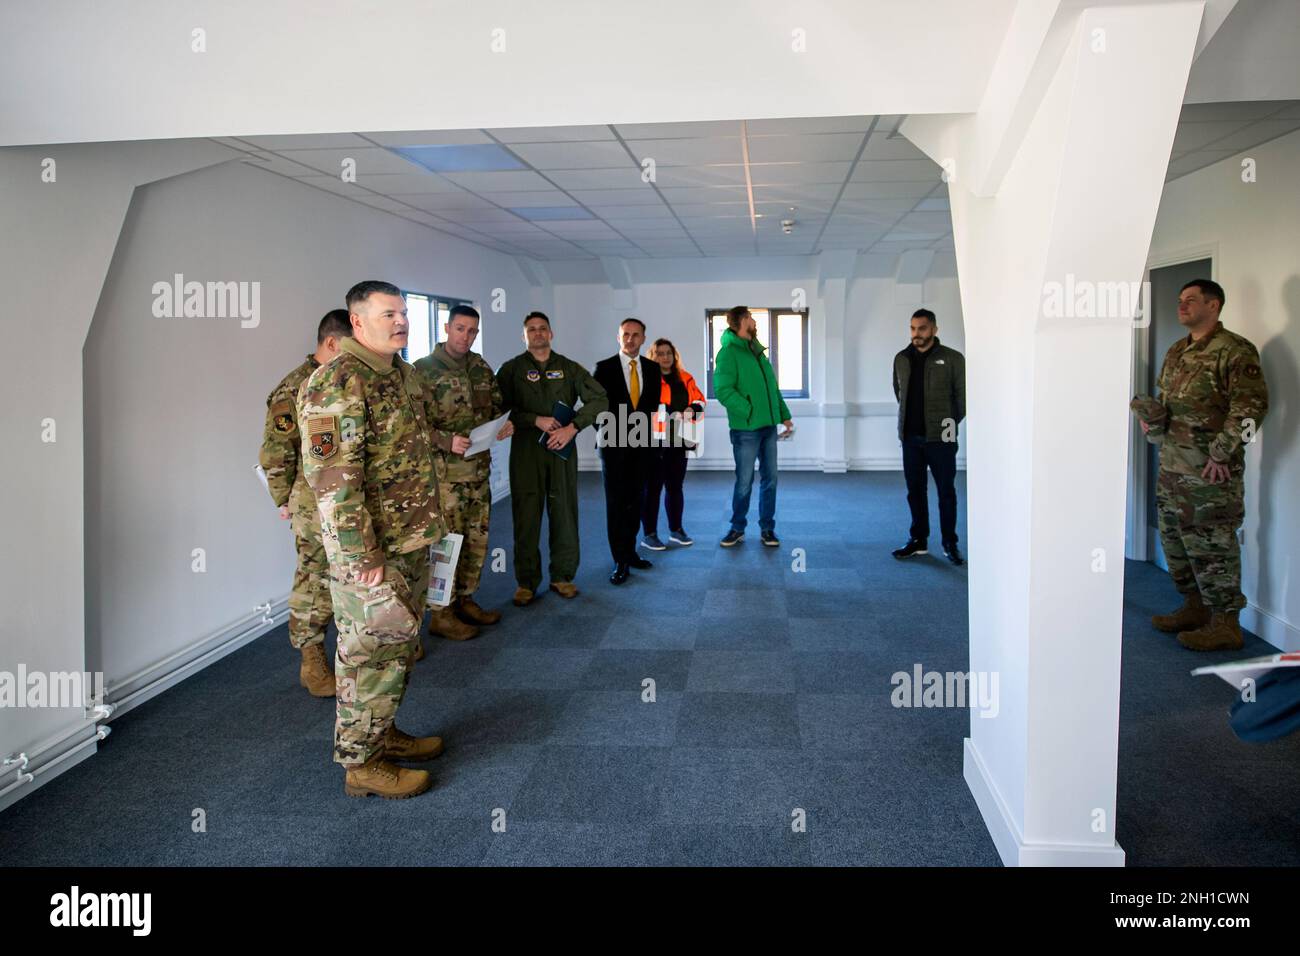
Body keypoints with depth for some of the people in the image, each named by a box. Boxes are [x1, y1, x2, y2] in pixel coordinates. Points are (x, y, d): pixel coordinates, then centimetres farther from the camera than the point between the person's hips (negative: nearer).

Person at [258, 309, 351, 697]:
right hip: (317, 507, -7)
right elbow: (275, 453, -13)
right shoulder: (294, 389, -14)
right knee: (317, 582, 1)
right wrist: (286, 501, -6)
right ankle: (312, 662, 14)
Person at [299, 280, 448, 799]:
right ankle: (361, 762, 15)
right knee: (371, 653, 1)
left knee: (398, 645, 19)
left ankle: (383, 733, 35)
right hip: (371, 551, -9)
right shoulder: (336, 383, -18)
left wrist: (428, 526, 21)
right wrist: (364, 555, -24)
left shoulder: (406, 376, 11)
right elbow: (332, 476, -24)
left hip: (413, 541, 9)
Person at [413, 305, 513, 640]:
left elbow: (496, 407, 20)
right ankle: (441, 614, 11)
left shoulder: (482, 368, 11)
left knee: (477, 540, 14)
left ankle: (464, 600, 30)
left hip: (479, 469, 7)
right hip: (444, 472, -7)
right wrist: (446, 441, -27)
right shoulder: (424, 370, -9)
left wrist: (505, 424, -2)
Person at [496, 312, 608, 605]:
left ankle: (562, 576, 14)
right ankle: (526, 581, 9)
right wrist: (536, 420, -13)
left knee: (565, 512, 2)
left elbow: (599, 399, 4)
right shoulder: (512, 369, 8)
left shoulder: (569, 368, 10)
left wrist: (572, 428, -8)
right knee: (526, 515, 0)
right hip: (526, 450, -1)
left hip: (562, 448, 1)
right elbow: (500, 407, -2)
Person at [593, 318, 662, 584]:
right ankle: (619, 561, 3)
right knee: (615, 502, -2)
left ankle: (630, 551, 22)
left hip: (641, 442, 4)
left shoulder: (652, 368, 7)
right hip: (614, 442, -3)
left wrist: (647, 419, 2)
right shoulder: (605, 367, -3)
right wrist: (610, 425, -7)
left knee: (636, 500, 9)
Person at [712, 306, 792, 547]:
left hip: (769, 426, 7)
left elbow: (772, 387, 19)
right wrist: (750, 412, -18)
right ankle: (737, 529, 17)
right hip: (746, 429, -7)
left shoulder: (758, 351, 15)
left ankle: (767, 528, 20)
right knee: (744, 482, 2)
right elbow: (723, 391, -18)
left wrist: (784, 416, 15)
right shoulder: (729, 352, -9)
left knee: (769, 480, 10)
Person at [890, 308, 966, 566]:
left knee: (946, 492, 3)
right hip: (910, 437, 4)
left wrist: (951, 422, 2)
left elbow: (963, 395, -2)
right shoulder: (901, 359, 7)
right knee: (915, 490, 10)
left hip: (940, 438, -4)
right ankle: (918, 540, 20)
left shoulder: (952, 358, -6)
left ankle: (950, 544, 11)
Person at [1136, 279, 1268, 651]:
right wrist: (1152, 418, 4)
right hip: (1171, 466, 9)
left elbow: (1251, 406, -17)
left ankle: (1225, 624, 7)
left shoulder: (1234, 350, -11)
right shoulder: (1176, 352, 16)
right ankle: (1195, 607, 30)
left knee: (1212, 545, -3)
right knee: (1175, 538, 15)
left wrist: (1221, 454, -19)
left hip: (1211, 470, -9)